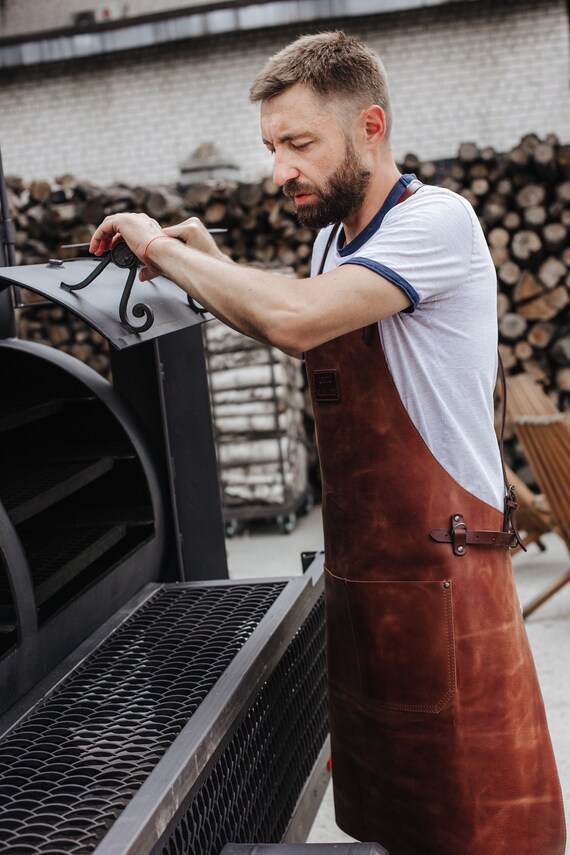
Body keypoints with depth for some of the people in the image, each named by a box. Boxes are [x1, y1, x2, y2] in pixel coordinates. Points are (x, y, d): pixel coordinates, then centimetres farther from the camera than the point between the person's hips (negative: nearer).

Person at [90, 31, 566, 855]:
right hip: (356, 564, 8)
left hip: (441, 568, -8)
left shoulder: (436, 220, -15)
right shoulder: (333, 238, 12)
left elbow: (297, 319, -29)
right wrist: (215, 268, 13)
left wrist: (162, 247, -14)